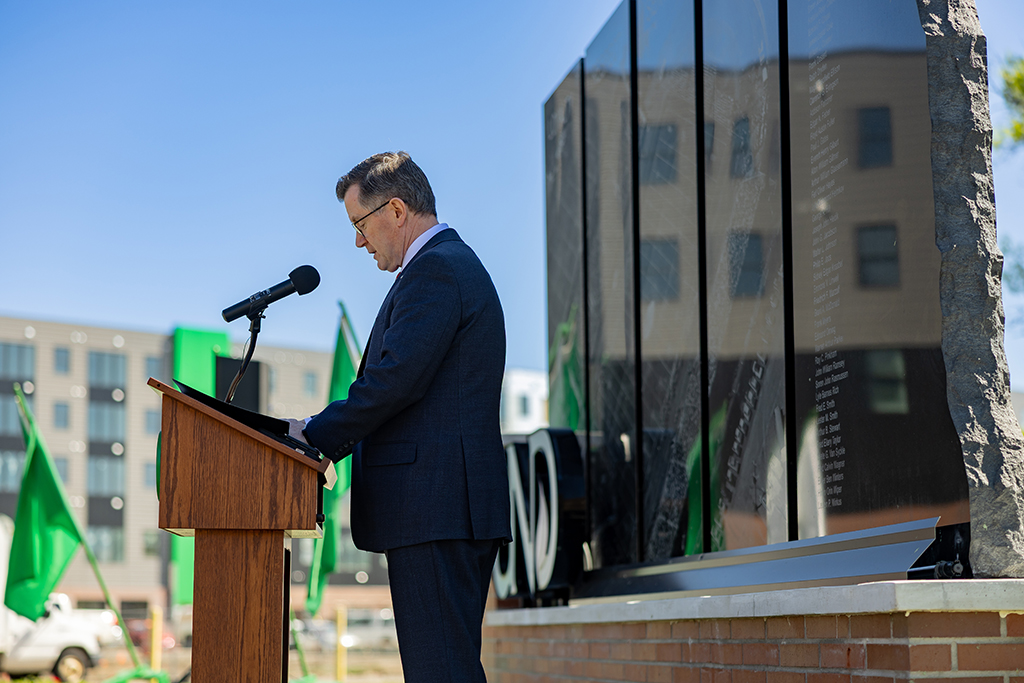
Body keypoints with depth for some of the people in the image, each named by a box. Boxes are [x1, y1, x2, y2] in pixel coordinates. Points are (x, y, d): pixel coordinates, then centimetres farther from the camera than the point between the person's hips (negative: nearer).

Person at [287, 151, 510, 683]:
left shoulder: (434, 270, -10)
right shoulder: (458, 265, 23)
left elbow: (395, 380, -19)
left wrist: (316, 435, -7)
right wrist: (328, 433, 14)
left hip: (433, 507, -11)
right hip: (461, 506, 11)